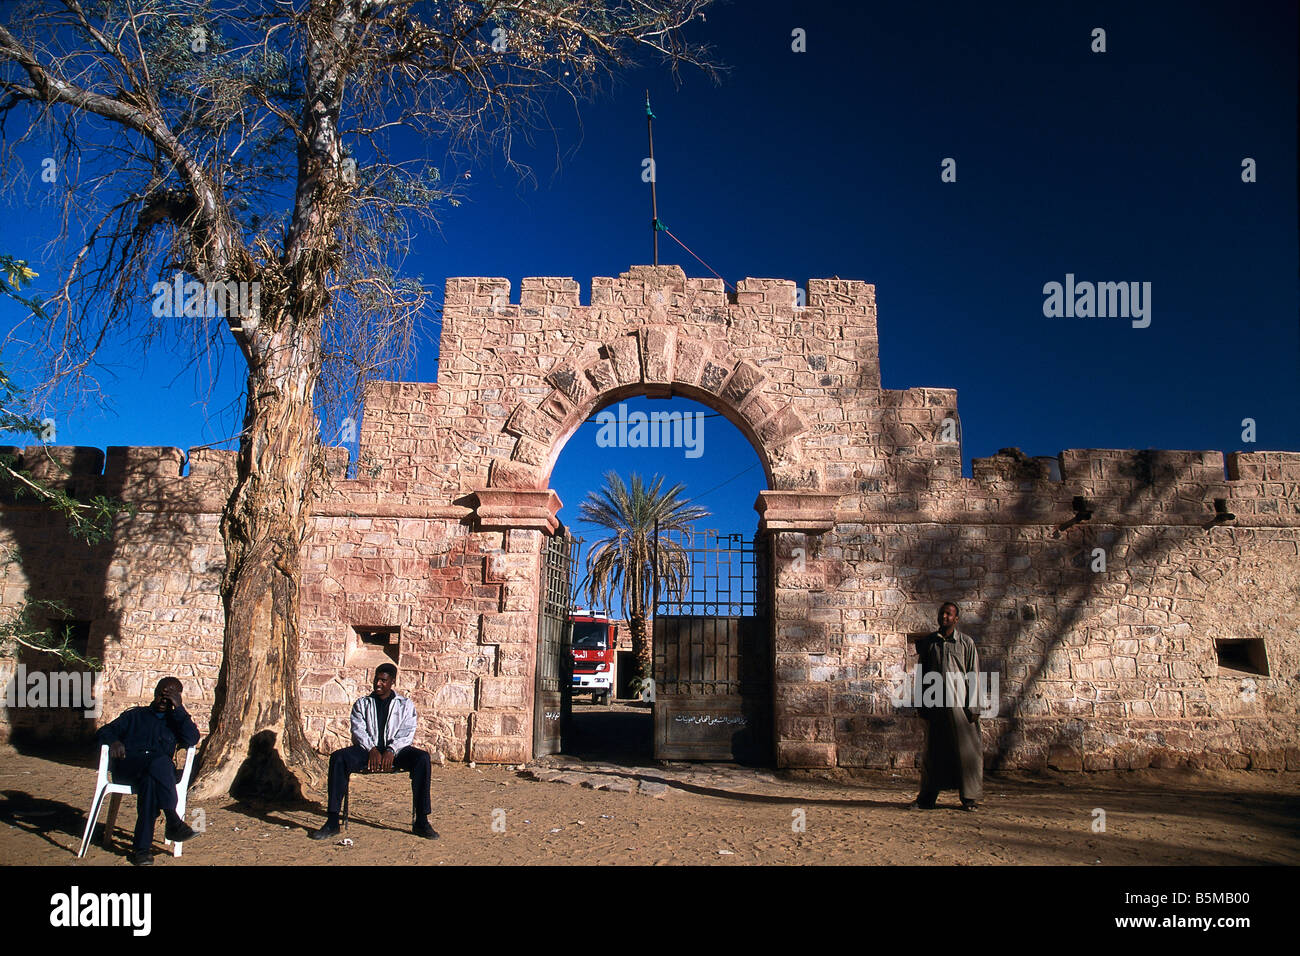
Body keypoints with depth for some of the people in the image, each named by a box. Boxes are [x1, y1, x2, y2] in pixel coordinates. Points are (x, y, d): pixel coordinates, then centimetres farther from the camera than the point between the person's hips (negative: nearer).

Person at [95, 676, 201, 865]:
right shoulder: (136, 715, 29)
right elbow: (104, 732, 19)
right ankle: (173, 823, -40)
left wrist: (179, 708, 2)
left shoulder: (176, 721, 26)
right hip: (125, 768, -1)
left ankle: (142, 847, -42)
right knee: (160, 761, -35)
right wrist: (114, 741, -5)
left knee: (150, 780, -38)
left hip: (156, 771, 1)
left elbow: (192, 739, 4)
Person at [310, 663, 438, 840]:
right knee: (337, 758, -28)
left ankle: (421, 822, -28)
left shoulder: (405, 704, 14)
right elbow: (358, 729, 3)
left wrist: (391, 751, -18)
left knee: (422, 758, -31)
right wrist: (372, 749, -17)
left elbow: (407, 733, 2)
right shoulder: (362, 704, 17)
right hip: (367, 749, 1)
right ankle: (332, 823, -26)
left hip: (396, 751, -1)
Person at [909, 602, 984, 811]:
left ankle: (969, 798, 12)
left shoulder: (966, 643, 4)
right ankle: (927, 798, 11)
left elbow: (973, 676, 2)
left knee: (966, 750, 0)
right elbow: (922, 674, 11)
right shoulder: (928, 642, 10)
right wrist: (922, 704, 5)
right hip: (935, 705, 2)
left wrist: (972, 707, -5)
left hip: (959, 704, -2)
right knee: (932, 751, 5)